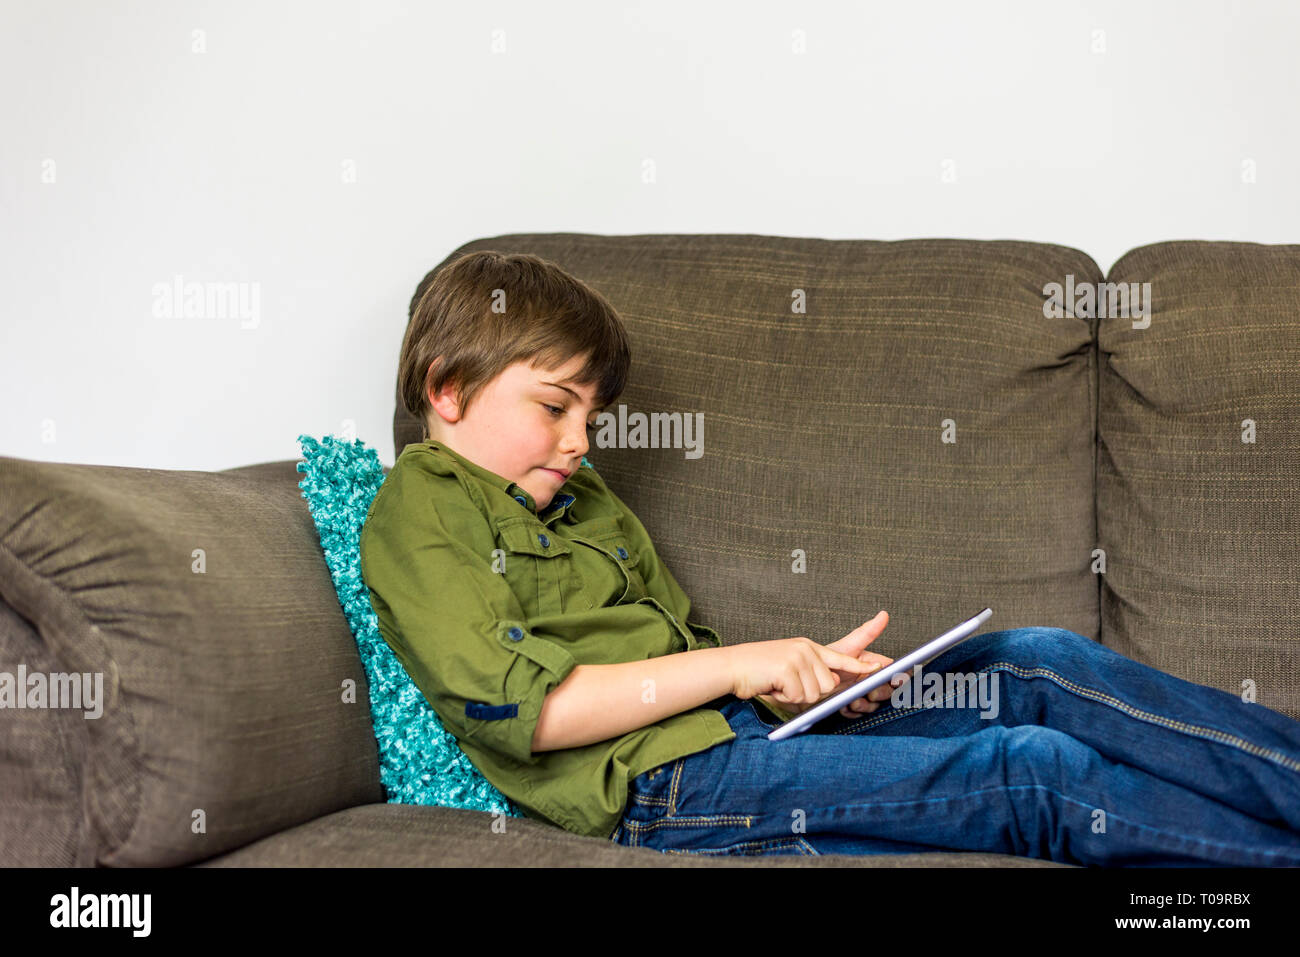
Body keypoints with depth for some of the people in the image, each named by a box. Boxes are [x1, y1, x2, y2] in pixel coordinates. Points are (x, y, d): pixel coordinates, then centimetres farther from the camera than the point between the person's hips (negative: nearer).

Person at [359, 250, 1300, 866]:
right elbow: (516, 704, -16)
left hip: (742, 726, 8)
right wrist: (734, 666, -16)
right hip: (659, 783, -8)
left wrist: (804, 672, -1)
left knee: (1039, 665, -3)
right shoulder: (419, 510, -4)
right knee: (1035, 771, -17)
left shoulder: (581, 497, 22)